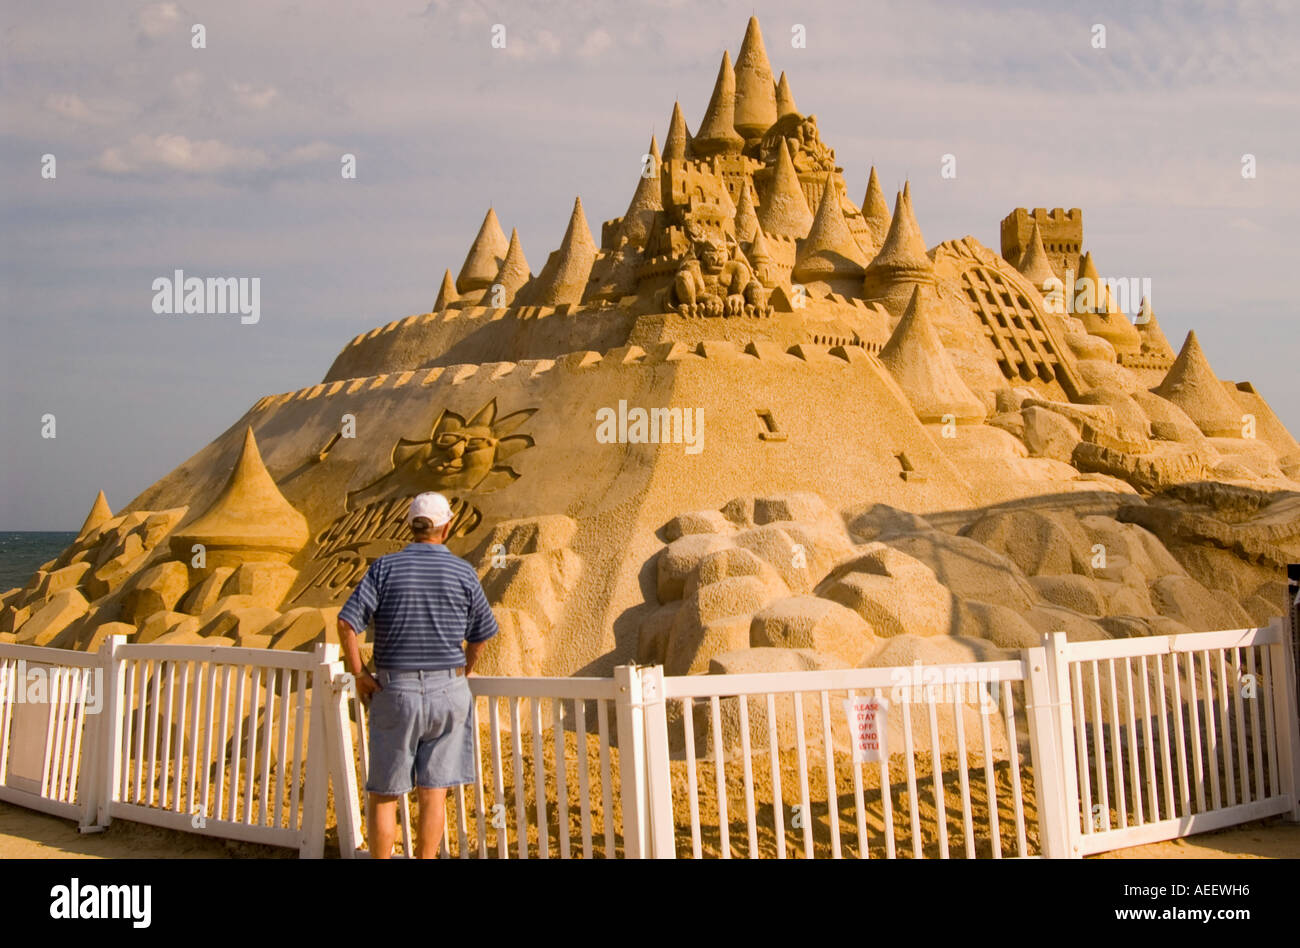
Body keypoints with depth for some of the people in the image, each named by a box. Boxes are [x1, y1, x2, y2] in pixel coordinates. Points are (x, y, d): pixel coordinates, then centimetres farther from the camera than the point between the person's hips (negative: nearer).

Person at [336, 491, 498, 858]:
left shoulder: (385, 567, -4)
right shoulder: (463, 573, -1)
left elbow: (346, 623, -13)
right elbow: (481, 635, 7)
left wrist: (360, 676, -3)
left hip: (395, 691, -1)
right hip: (447, 691, 1)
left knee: (383, 793, 11)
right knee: (433, 793, 7)